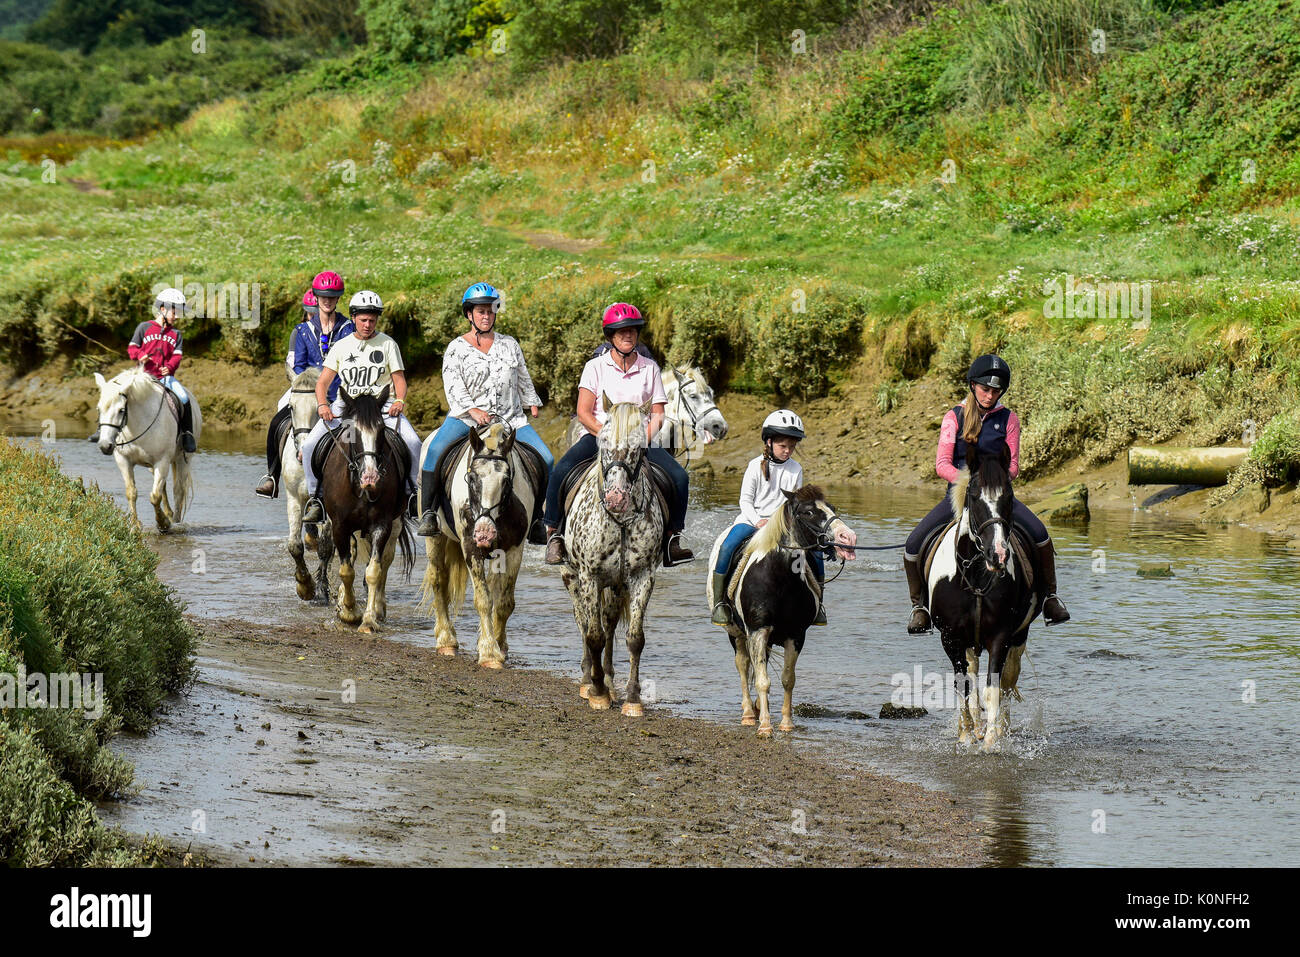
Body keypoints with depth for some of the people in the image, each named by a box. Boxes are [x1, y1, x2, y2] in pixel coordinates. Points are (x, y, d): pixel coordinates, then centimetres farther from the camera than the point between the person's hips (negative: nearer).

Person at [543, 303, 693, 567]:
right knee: (561, 471, -30)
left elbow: (657, 414, 8)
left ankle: (672, 538, -5)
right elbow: (583, 413, -4)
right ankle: (554, 534, -15)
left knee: (678, 477, -21)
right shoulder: (595, 367, 4)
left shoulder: (650, 368, 11)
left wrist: (642, 443, -11)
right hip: (598, 436, -2)